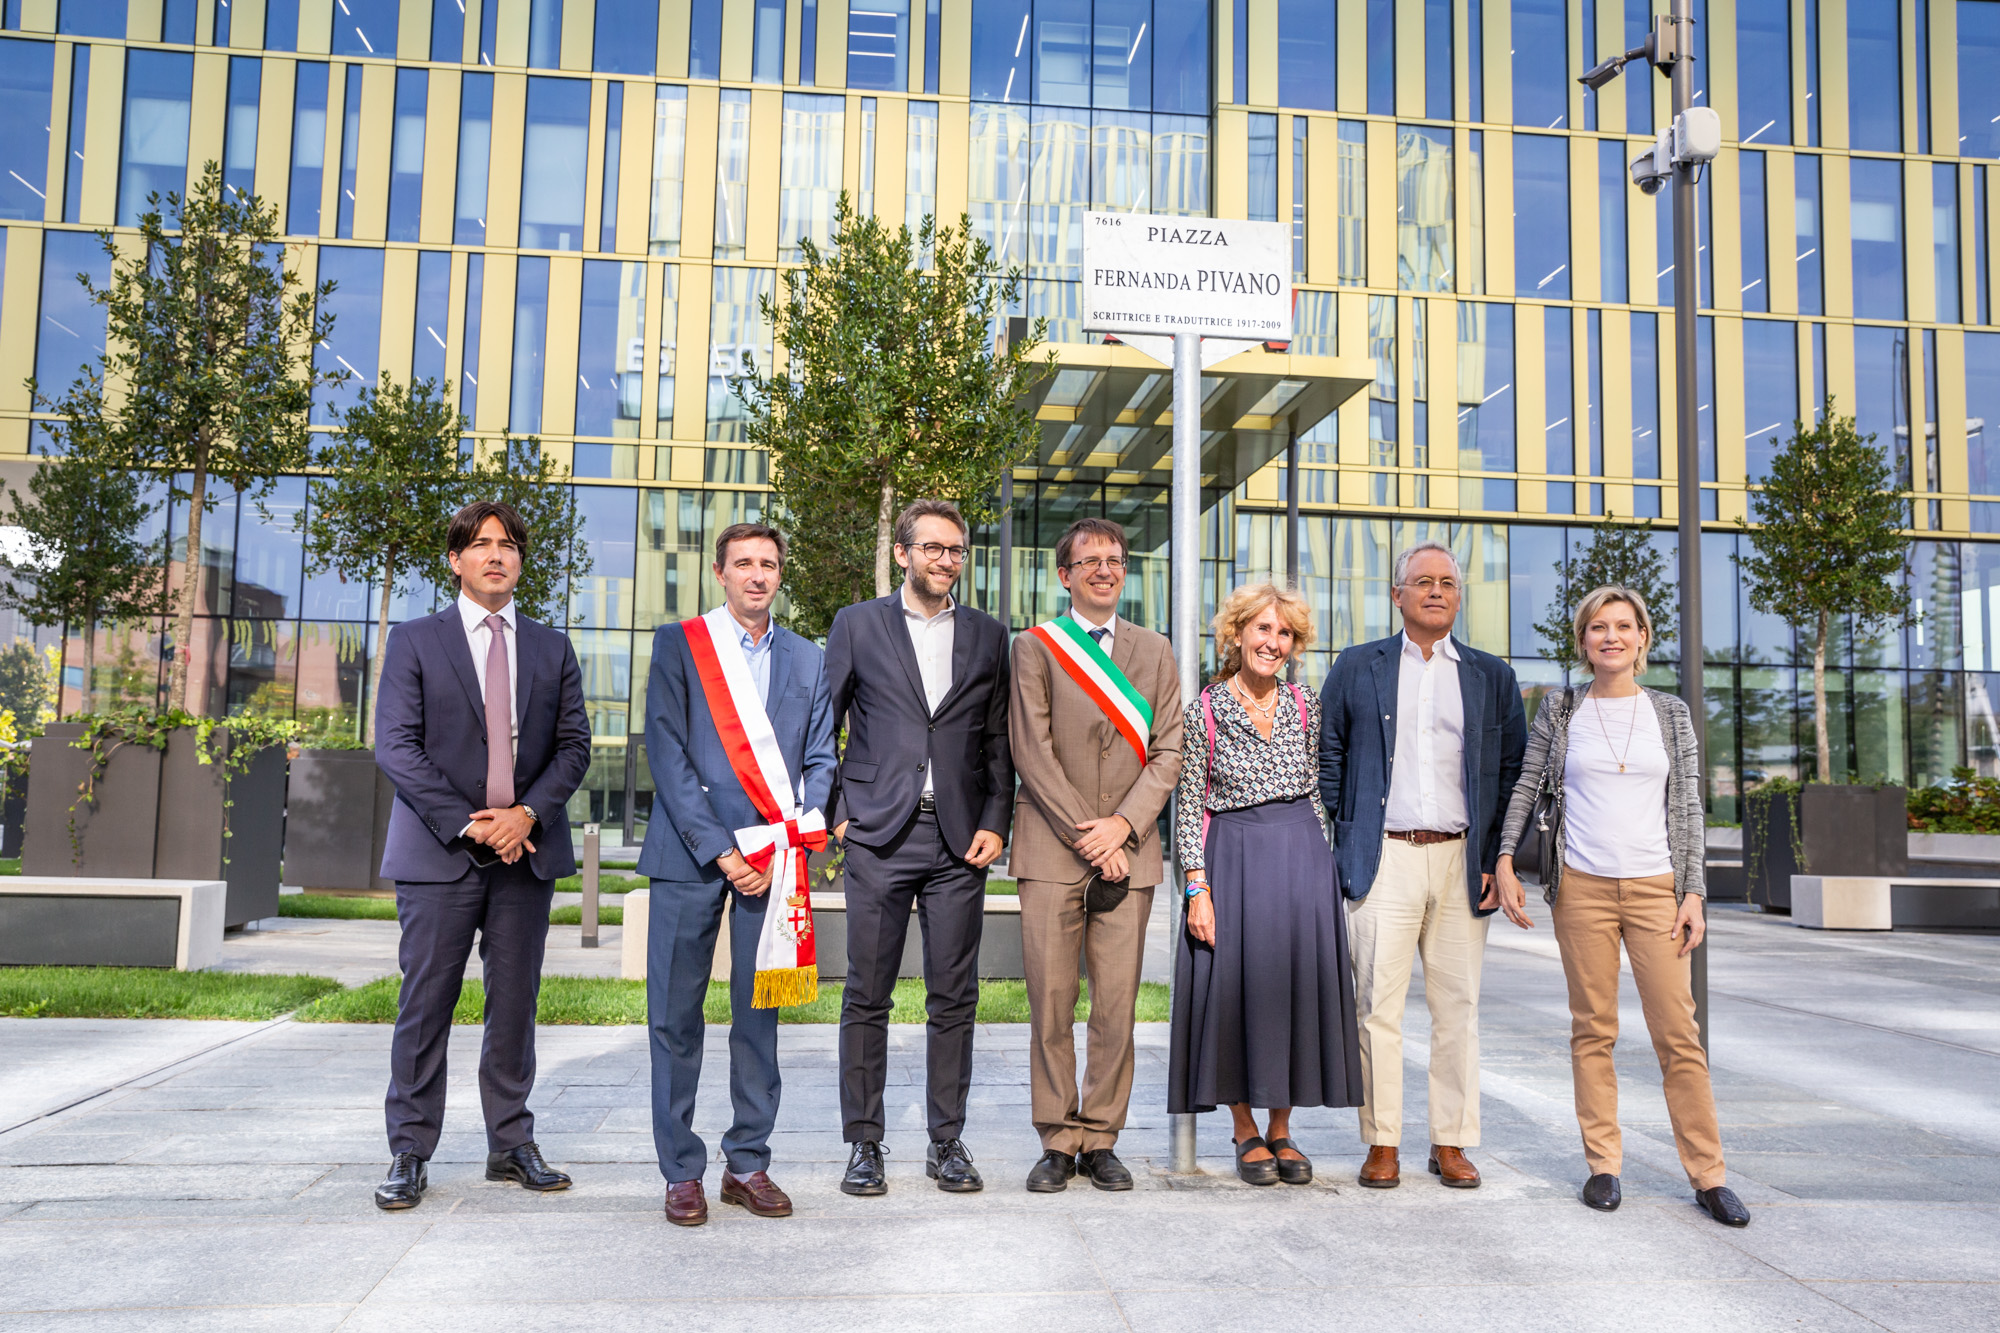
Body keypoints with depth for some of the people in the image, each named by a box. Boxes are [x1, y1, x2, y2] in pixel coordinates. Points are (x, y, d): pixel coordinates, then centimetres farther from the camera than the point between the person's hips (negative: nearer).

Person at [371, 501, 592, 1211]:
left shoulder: (552, 648, 13)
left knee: (516, 1003, 7)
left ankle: (512, 1145, 17)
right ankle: (410, 1154, 11)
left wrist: (526, 814, -10)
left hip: (527, 849, 3)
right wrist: (465, 823, -13)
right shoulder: (414, 640, 5)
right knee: (425, 1005, 0)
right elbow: (395, 745, -4)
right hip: (439, 851, -2)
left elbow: (574, 743, 7)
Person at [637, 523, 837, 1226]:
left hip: (770, 853, 3)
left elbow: (819, 759, 12)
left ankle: (747, 1163, 19)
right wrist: (718, 850, -11)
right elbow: (667, 753, -4)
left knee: (759, 1013, 8)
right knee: (676, 1015, 1)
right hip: (690, 852, -2)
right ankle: (682, 1170, 13)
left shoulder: (806, 659, 13)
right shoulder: (679, 644, 3)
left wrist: (797, 833, -6)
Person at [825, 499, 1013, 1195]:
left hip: (960, 843, 2)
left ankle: (947, 1141, 17)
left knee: (954, 999, 5)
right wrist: (834, 812, -2)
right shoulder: (858, 624, 6)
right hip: (878, 836, -2)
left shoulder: (987, 636, 12)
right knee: (867, 997, 3)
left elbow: (997, 742, 13)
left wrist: (994, 822, 2)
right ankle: (863, 1143, 14)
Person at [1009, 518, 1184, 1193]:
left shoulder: (1156, 651, 14)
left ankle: (1100, 1141, 14)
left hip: (1129, 851, 2)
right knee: (1051, 1005, 0)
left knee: (1117, 1008, 2)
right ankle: (1058, 1143, 11)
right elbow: (1032, 752, -3)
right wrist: (1086, 838, -9)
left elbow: (1168, 751, 7)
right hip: (1051, 851, -2)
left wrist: (1122, 825, -7)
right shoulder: (1034, 647, 5)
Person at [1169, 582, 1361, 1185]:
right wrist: (1197, 887, -9)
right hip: (1233, 858, -2)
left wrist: (1324, 865, 6)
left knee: (1296, 983, 4)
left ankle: (1281, 1130, 19)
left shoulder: (1307, 706, 7)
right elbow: (1189, 806, -2)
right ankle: (1246, 1131, 17)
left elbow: (1320, 791, 12)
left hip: (1302, 857, 3)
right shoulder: (1206, 710, -1)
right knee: (1235, 987, 0)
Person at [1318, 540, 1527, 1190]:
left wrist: (1497, 860, 1)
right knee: (1378, 1004, -2)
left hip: (1461, 861, 2)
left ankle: (1451, 1143, 16)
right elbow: (1328, 760, 9)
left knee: (1458, 1007, 5)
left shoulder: (1492, 676, 13)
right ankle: (1381, 1143, 8)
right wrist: (1333, 847, 0)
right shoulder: (1358, 667, 9)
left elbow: (1514, 772, 10)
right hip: (1383, 859, -1)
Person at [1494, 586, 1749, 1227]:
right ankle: (1602, 1164, 13)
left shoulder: (1671, 713, 8)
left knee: (1679, 1033, -2)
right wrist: (1504, 861, 0)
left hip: (1655, 886, 0)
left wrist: (1694, 893, 1)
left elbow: (1689, 808, 7)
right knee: (1592, 1030, 4)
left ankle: (1708, 1175, 7)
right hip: (1582, 886, 0)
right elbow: (1525, 784, 9)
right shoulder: (1560, 710, 5)